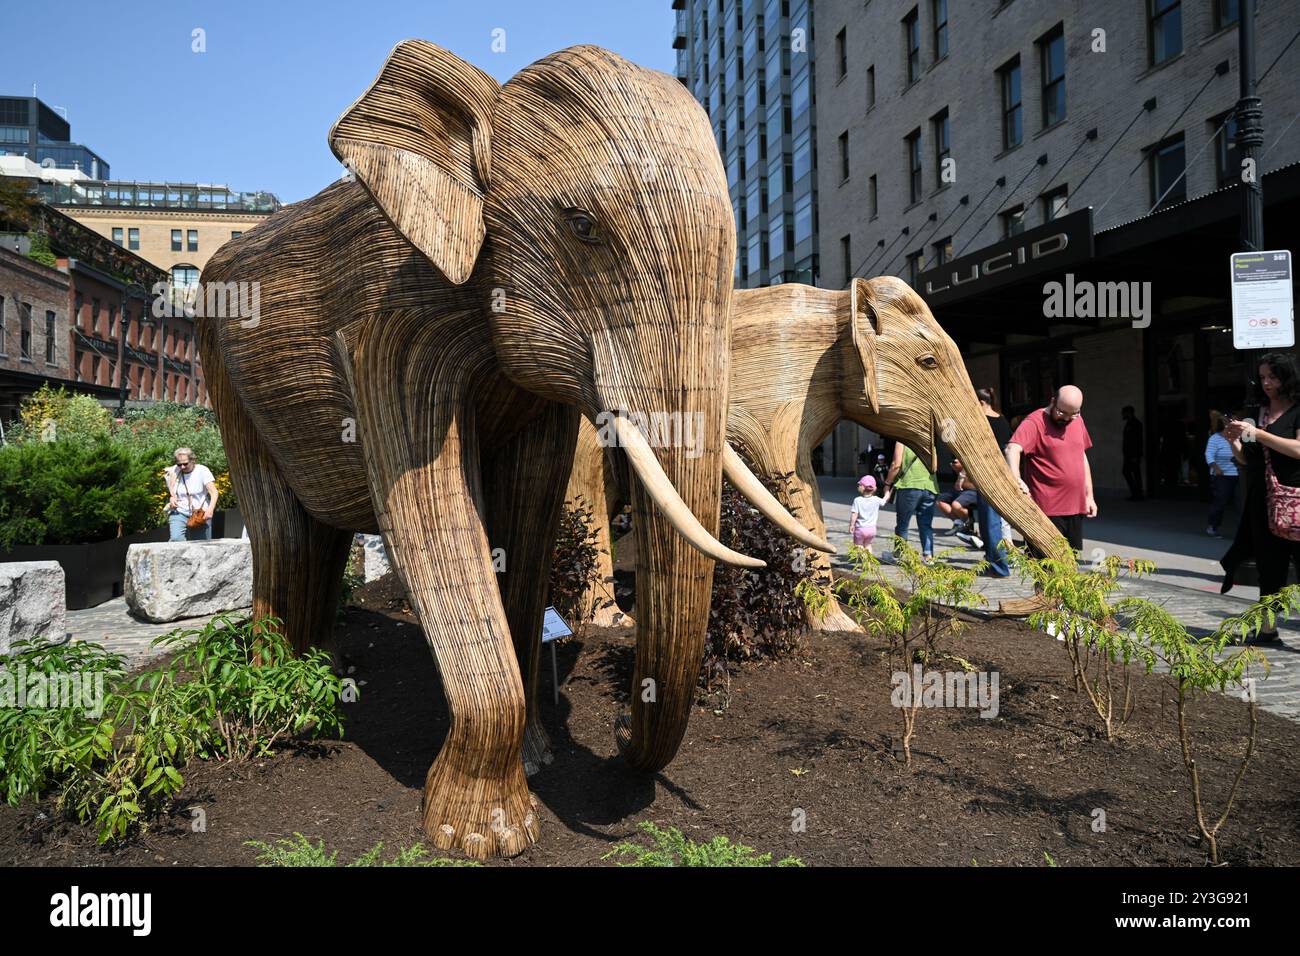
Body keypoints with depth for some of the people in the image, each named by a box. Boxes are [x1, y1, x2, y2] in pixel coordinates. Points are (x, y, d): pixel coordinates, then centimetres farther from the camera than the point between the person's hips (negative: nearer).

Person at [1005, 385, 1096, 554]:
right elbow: (1012, 448, -29)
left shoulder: (1077, 420, 12)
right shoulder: (1035, 422, -12)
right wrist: (1016, 479, -47)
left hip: (1076, 508, 7)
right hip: (1047, 510, -7)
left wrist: (1089, 496, 18)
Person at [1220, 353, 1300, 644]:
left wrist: (1258, 434, -20)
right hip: (1261, 501, 6)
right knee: (1269, 565, 10)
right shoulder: (1258, 413, 13)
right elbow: (1245, 459, 18)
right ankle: (1268, 628, 16)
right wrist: (1232, 440, -1)